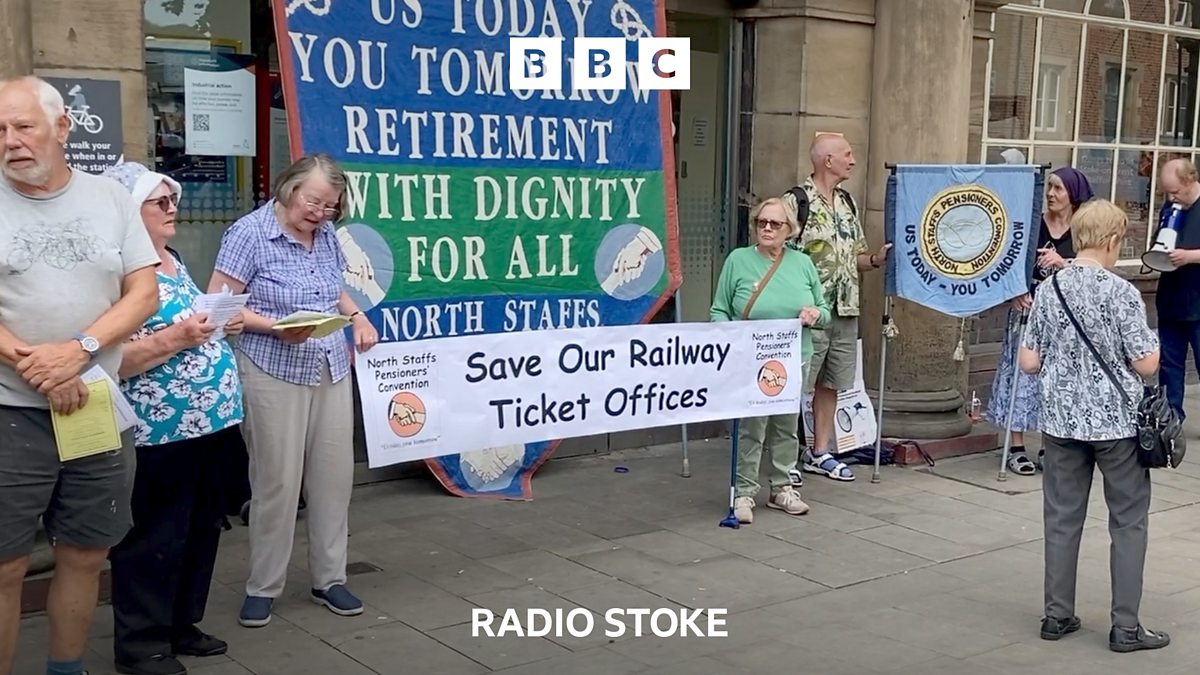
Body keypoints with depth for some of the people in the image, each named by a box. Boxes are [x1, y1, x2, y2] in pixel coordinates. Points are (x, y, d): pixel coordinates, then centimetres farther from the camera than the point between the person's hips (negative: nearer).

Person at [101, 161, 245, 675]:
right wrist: (176, 337, -25)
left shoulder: (173, 260, 14)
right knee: (155, 536, 1)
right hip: (162, 429, -9)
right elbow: (111, 359, -22)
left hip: (208, 419, 10)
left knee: (201, 528, 17)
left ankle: (181, 625, 31)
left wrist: (220, 326, 9)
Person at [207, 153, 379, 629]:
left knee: (335, 475, 7)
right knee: (277, 481, -1)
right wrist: (275, 327, -22)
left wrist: (357, 316, 5)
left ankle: (329, 580, 21)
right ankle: (262, 589, 14)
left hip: (332, 371, 6)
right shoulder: (250, 233, -9)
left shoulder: (326, 235, 10)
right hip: (274, 374, -6)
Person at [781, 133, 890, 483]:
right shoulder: (796, 200, -10)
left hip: (845, 310, 7)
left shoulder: (848, 202, 14)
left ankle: (820, 453, 23)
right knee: (797, 385, -2)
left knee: (830, 384, 13)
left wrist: (877, 258, 0)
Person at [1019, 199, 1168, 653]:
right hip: (1116, 421, -4)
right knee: (1128, 521, 8)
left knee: (1062, 518, 12)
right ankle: (1125, 626, 11)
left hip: (1062, 420, 4)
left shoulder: (1048, 290, -1)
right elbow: (1146, 365, -11)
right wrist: (1153, 344, 10)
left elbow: (1028, 363, 1)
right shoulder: (1121, 293, -14)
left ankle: (1057, 615, 18)